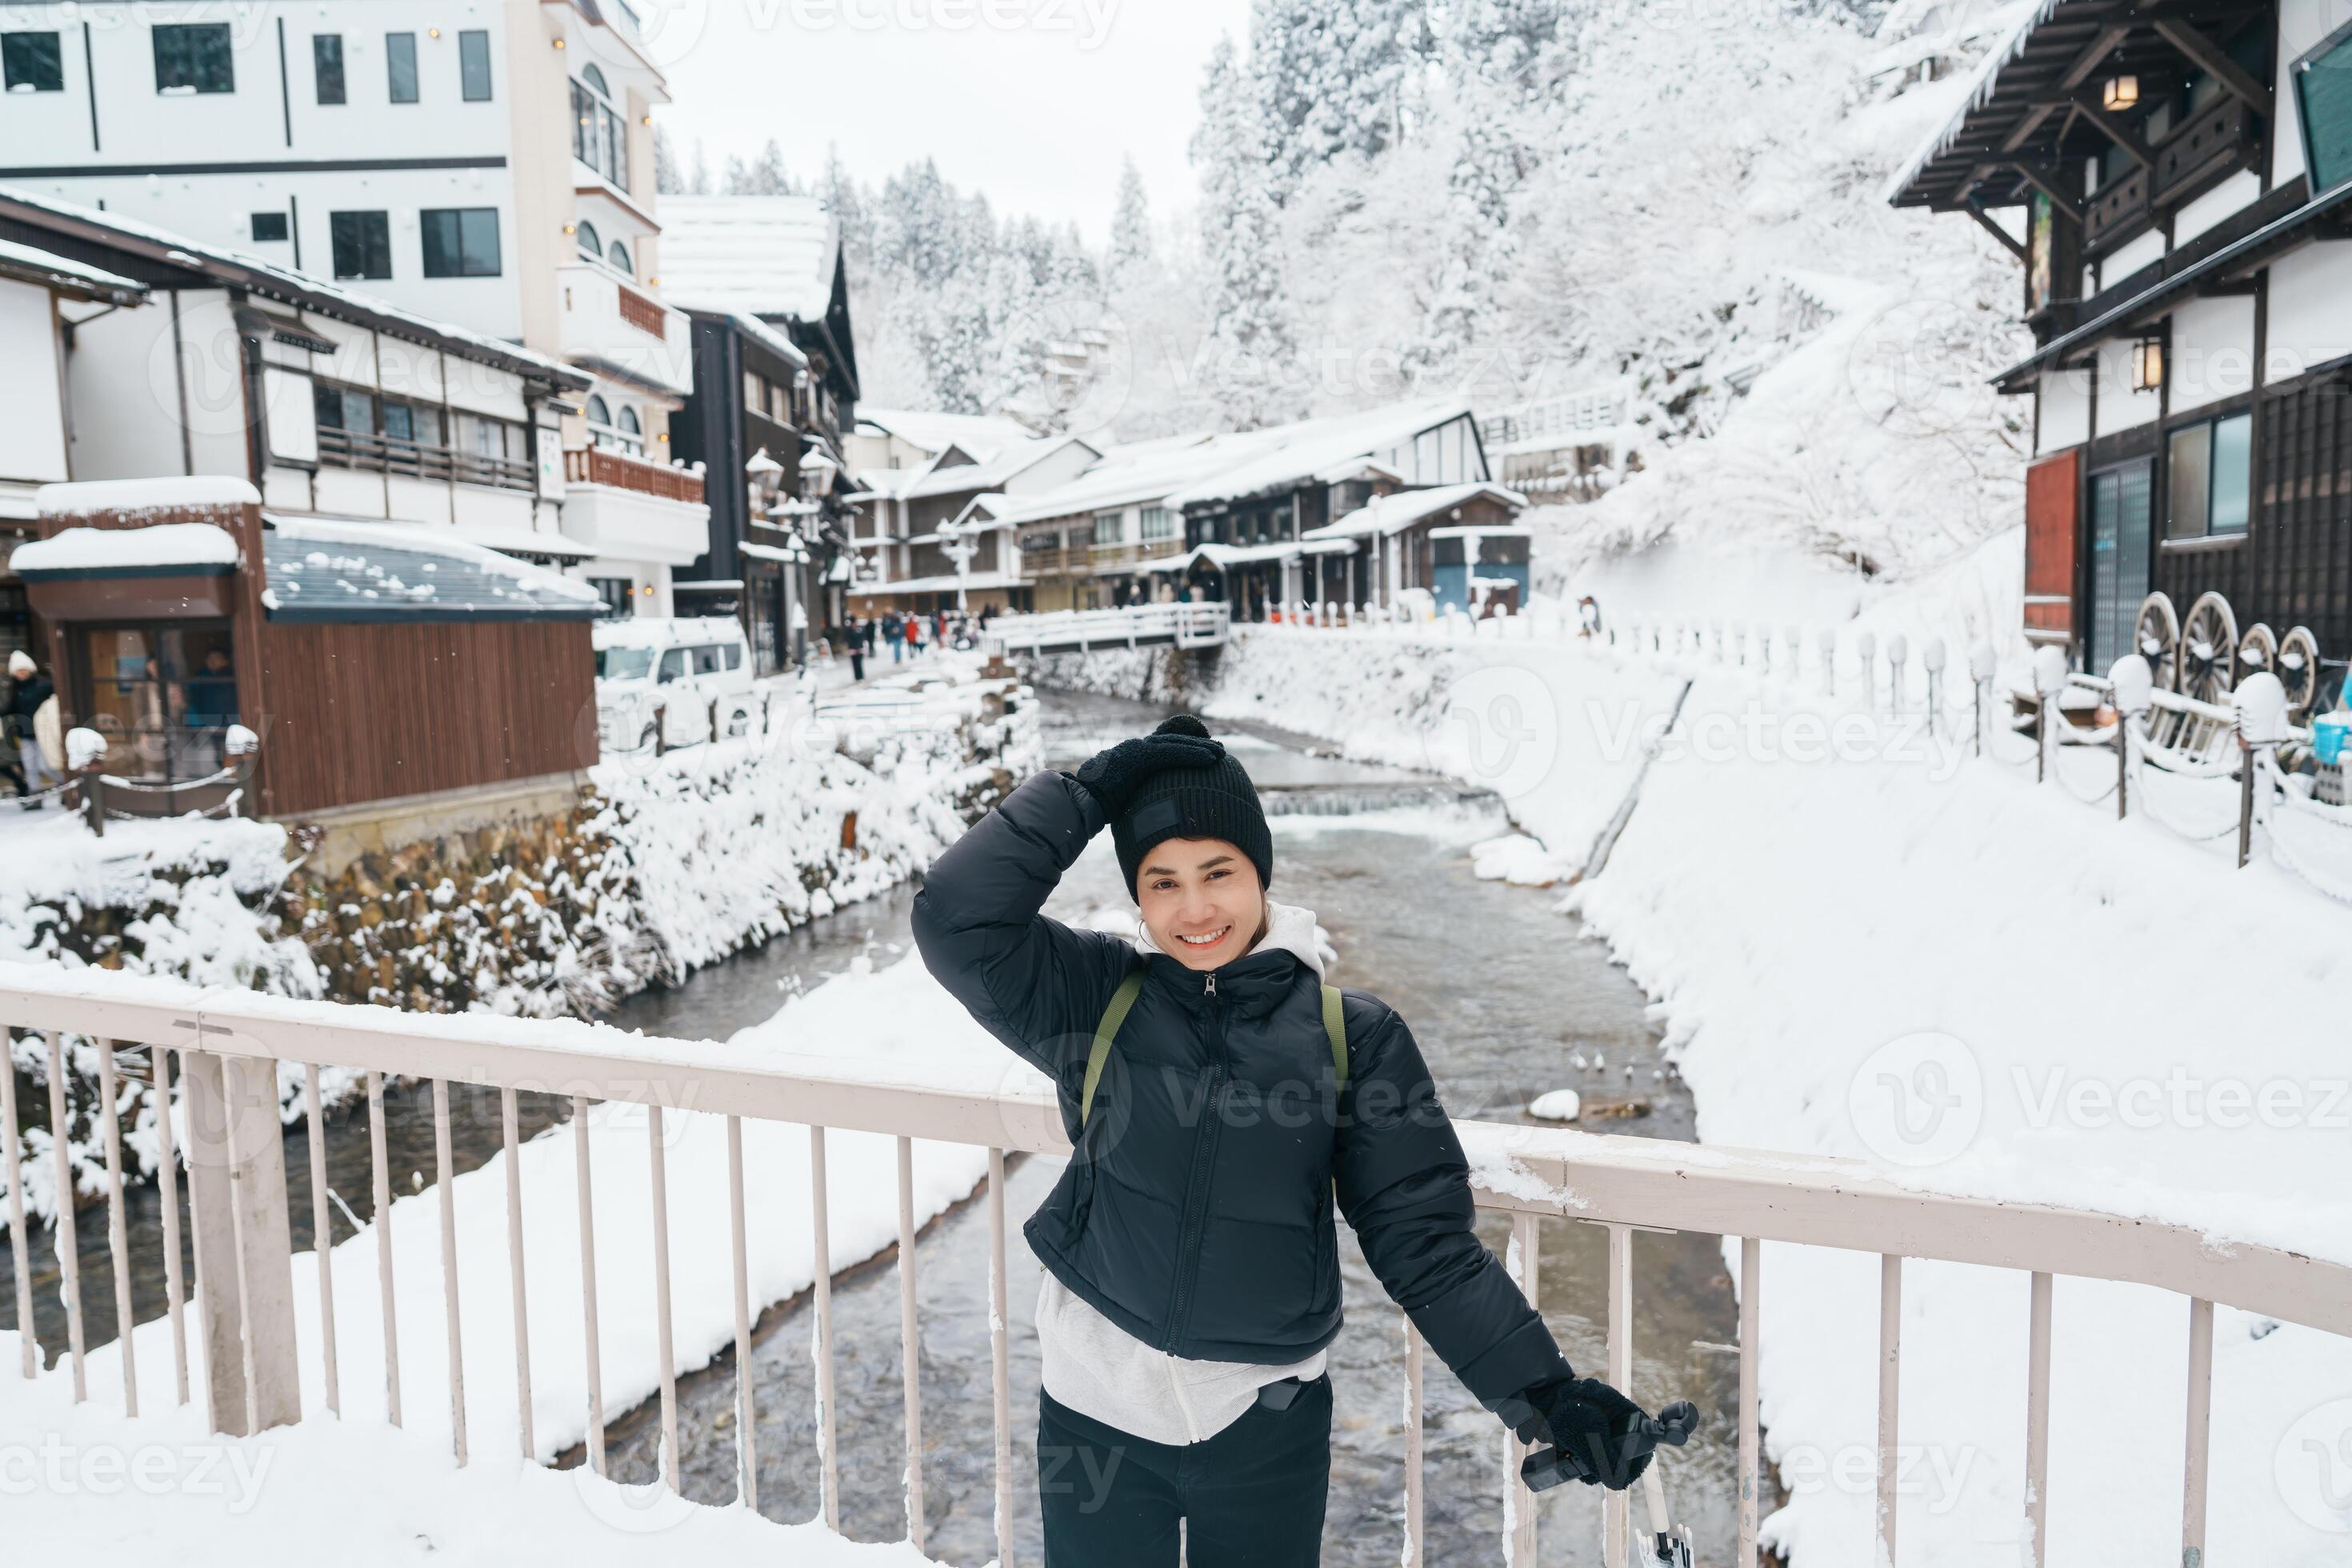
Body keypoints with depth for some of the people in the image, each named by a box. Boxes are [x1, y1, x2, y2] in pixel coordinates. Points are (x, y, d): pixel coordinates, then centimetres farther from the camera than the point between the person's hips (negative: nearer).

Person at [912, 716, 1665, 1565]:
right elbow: (956, 919, -16)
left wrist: (1541, 1388, -11)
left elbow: (1422, 1235, -5)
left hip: (1267, 1426, 0)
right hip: (1094, 1410, 0)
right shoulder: (1096, 999, -5)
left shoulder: (1353, 1034, -7)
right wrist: (1088, 792, -17)